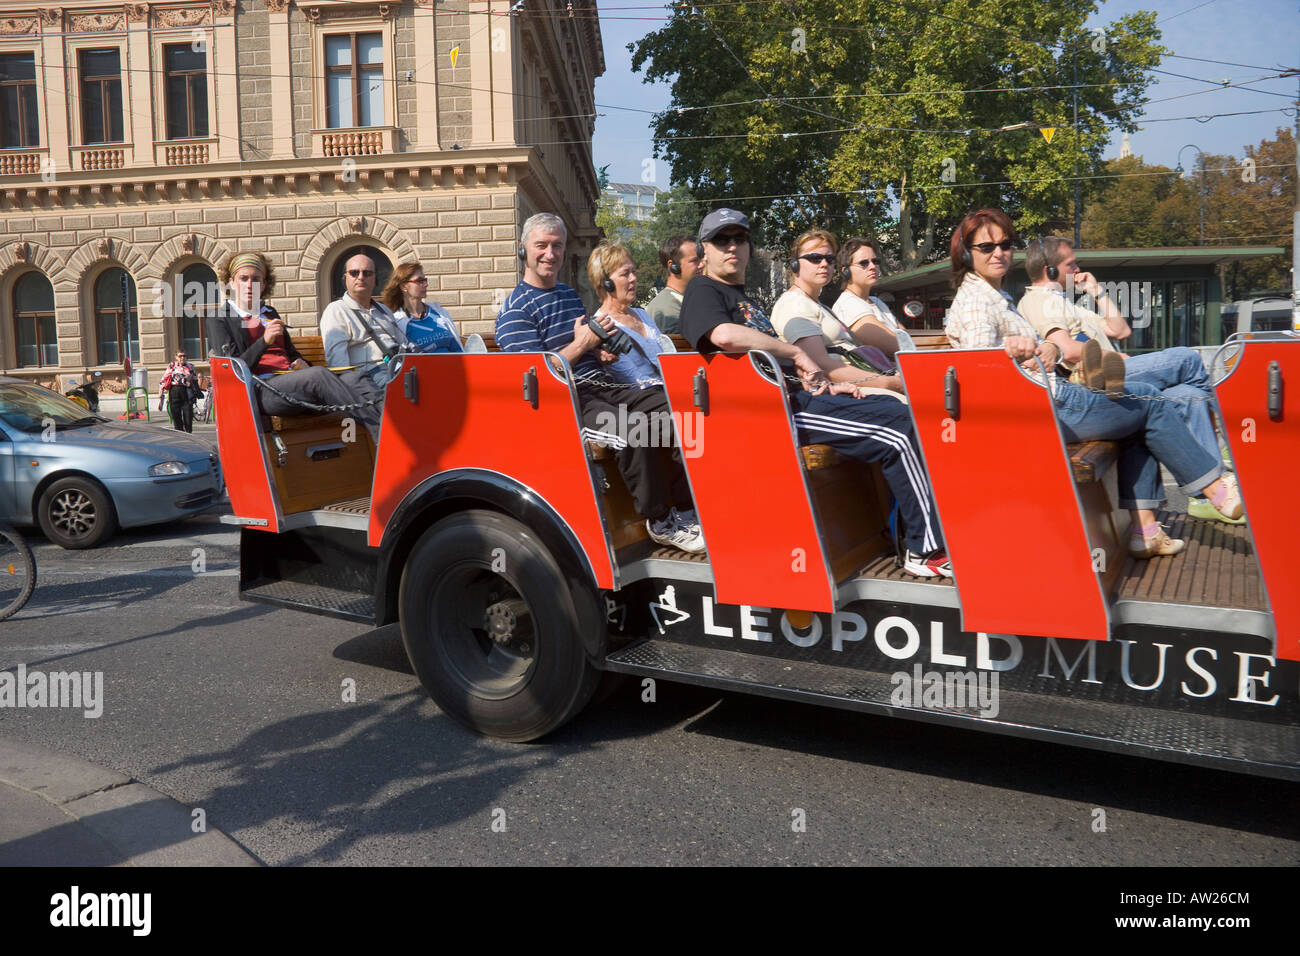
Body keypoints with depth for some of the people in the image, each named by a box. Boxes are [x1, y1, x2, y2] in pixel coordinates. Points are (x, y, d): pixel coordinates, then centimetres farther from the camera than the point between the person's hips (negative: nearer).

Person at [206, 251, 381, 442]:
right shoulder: (219, 319, 11)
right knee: (319, 374, -36)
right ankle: (381, 432, -44)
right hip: (261, 389, -5)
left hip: (292, 381, 6)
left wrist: (301, 363, 11)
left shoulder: (270, 313, 28)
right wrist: (264, 341, -16)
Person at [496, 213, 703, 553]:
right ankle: (659, 522, -19)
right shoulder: (515, 310, -4)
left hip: (600, 387, 8)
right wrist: (581, 344, -14)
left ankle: (686, 509, -9)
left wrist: (604, 353, 6)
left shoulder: (569, 294, 21)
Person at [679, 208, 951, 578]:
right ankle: (927, 548, -10)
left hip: (796, 394, 10)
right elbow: (724, 336, -24)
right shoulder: (702, 290, -1)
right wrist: (796, 352, -14)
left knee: (897, 411, 6)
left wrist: (823, 385, 11)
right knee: (899, 431, -17)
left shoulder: (743, 295, 28)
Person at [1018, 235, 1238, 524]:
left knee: (1191, 398, -5)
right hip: (1092, 381, -10)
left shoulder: (1061, 301, 31)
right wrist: (1113, 357, -6)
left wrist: (1097, 291, 23)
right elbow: (1068, 350, -19)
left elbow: (1120, 330, 29)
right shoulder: (1040, 300, -2)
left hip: (1104, 377, 10)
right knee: (1187, 358, -8)